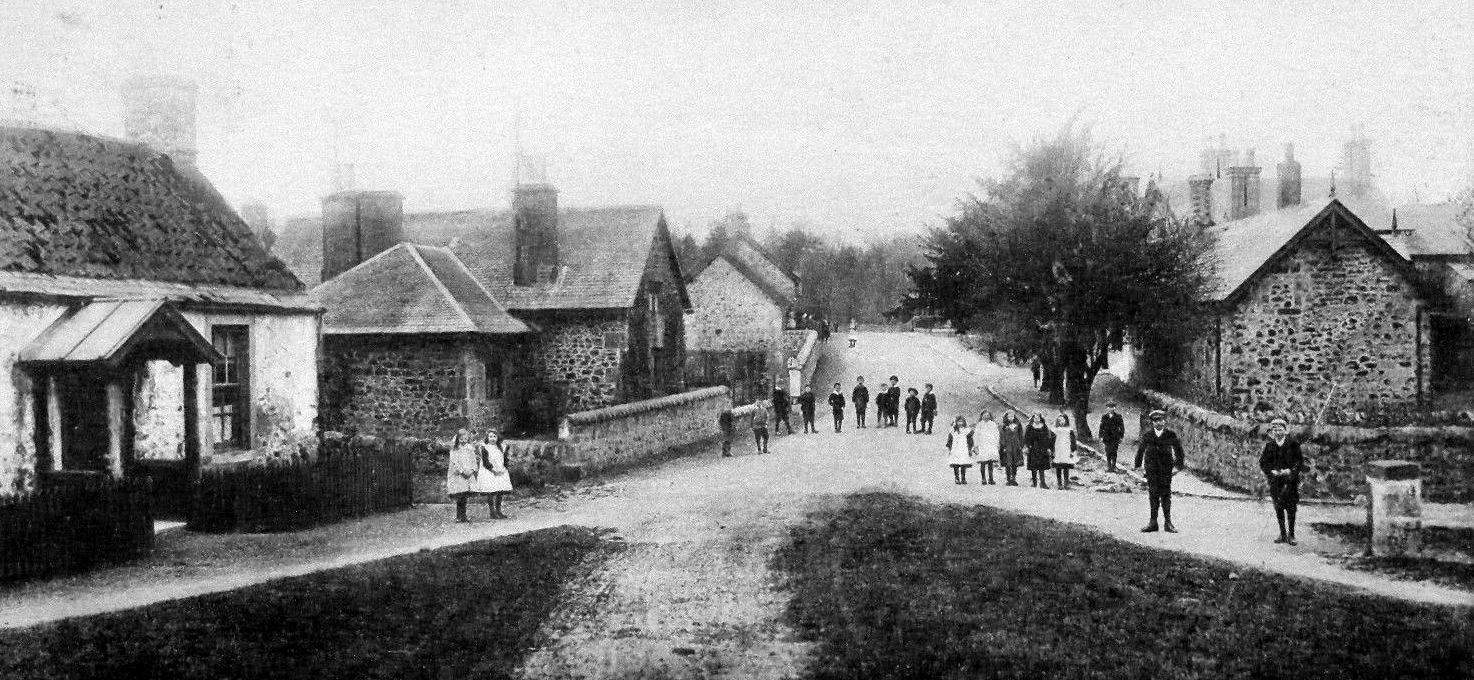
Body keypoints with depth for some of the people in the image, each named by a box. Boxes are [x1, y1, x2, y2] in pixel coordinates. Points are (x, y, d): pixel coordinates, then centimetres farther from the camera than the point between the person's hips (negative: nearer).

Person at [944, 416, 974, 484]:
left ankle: (963, 479, 6)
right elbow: (949, 441, 12)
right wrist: (949, 449, 7)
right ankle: (956, 479, 1)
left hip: (964, 451, 0)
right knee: (956, 466, -5)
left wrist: (970, 449, 5)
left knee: (964, 466, -2)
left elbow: (970, 442, 10)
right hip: (955, 451, 0)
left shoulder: (966, 431, 7)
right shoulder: (952, 432, 8)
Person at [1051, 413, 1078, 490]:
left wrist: (1072, 451, -2)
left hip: (1067, 451, -2)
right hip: (1057, 451, 2)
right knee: (1058, 469, -2)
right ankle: (1059, 484, 2)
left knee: (1066, 469, -6)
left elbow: (1073, 441, 4)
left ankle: (1066, 484, -2)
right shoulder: (1056, 430, 10)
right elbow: (1052, 441, 12)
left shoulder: (1070, 430, 4)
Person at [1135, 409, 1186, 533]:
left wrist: (1178, 465, 2)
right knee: (1153, 494, 1)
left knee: (1166, 493, 1)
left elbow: (1178, 450, 7)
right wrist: (1138, 464, 13)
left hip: (1166, 467, -1)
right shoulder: (1147, 434, 3)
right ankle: (1153, 522, 5)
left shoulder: (1171, 435, -1)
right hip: (1151, 468, 1)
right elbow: (1140, 449, 13)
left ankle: (1167, 522, 9)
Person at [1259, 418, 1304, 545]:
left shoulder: (1293, 444, 0)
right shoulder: (1269, 445, 6)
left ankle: (1291, 535, 4)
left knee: (1291, 507, -4)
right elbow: (1263, 463, 8)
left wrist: (1290, 470, -14)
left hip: (1290, 480, -2)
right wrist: (1272, 471, -9)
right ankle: (1282, 534, 14)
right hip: (1275, 481, 2)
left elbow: (1300, 461, 1)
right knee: (1278, 508, 6)